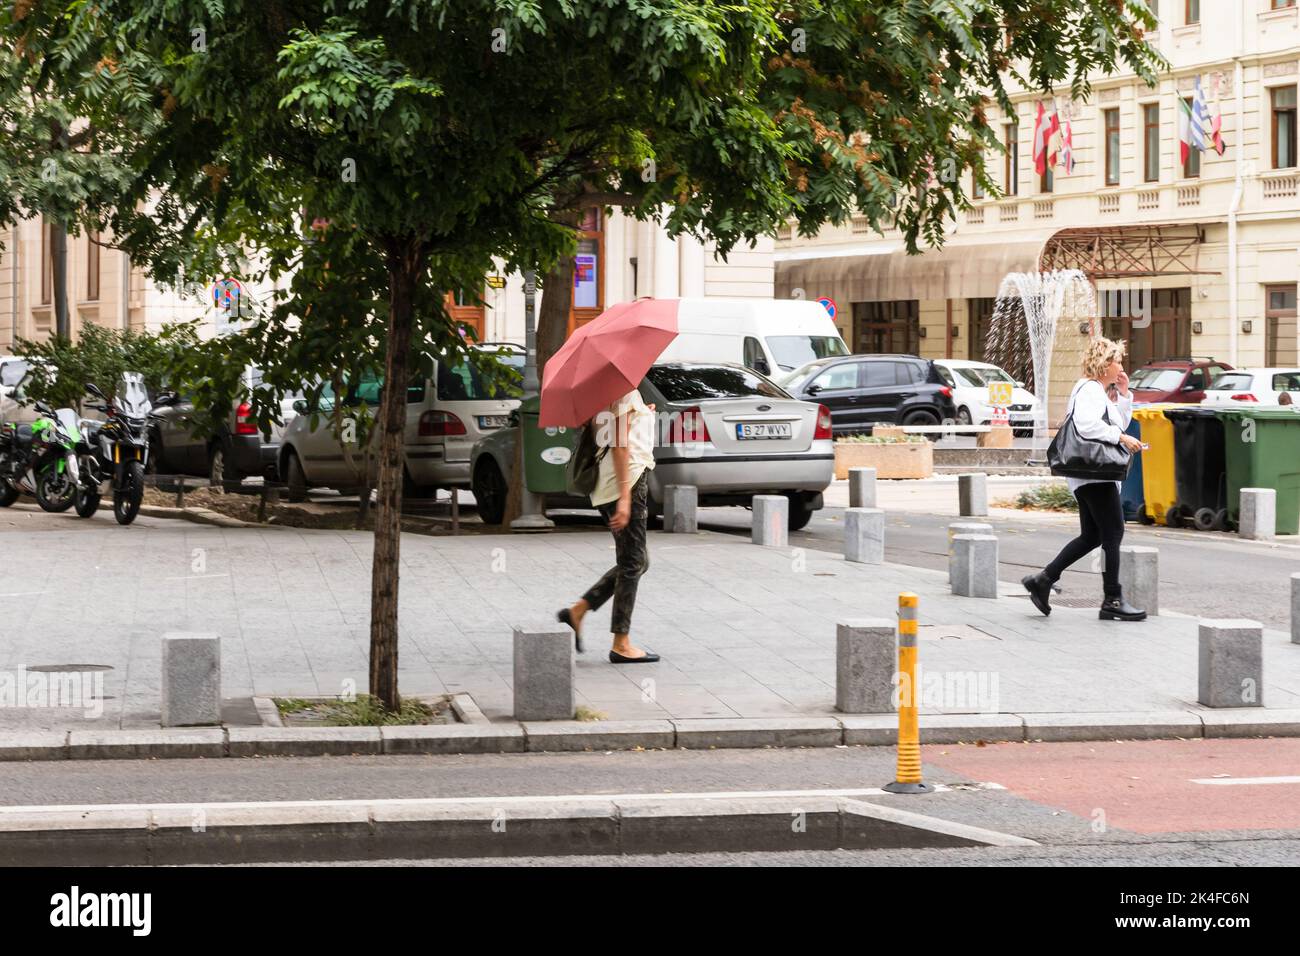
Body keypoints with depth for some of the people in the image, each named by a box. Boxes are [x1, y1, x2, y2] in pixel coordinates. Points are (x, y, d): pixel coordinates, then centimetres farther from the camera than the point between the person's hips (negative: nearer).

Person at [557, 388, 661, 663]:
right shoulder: (625, 389, -12)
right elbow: (619, 443, -18)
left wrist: (641, 416, 19)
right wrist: (624, 496, -21)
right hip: (629, 478, -10)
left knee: (637, 561, 16)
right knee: (633, 562, -4)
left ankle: (577, 611, 11)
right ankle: (621, 645, 0)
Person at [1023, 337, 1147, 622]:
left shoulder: (1102, 391, 22)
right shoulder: (1089, 389, -11)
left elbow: (1119, 423, 27)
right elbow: (1087, 424, -26)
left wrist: (1123, 395, 16)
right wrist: (1121, 438, -20)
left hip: (1094, 476, 11)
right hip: (1094, 474, -11)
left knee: (1091, 536, 13)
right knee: (1113, 533, -10)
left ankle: (1042, 580, 15)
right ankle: (1112, 600, -8)